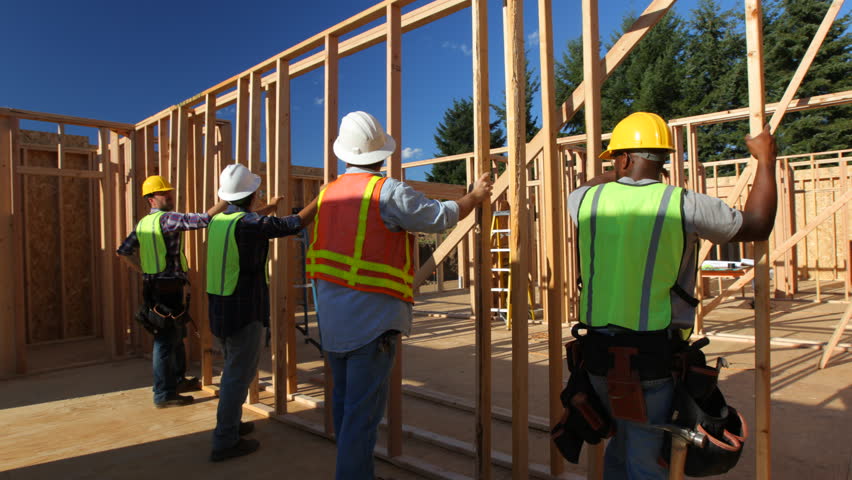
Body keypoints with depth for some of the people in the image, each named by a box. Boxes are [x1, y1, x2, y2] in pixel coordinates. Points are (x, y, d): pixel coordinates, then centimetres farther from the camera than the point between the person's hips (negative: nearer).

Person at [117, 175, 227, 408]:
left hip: (152, 285, 9)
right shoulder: (167, 219, -15)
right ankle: (164, 394, 9)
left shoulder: (142, 223, 12)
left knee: (177, 334, 22)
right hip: (168, 287, -9)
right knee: (166, 340, -1)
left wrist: (144, 270, 17)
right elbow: (204, 219, -24)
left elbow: (123, 251, 14)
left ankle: (178, 380, 36)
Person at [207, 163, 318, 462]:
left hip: (219, 310, 9)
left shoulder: (218, 220, 5)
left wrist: (270, 207, 42)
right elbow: (297, 223, -14)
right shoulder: (250, 223, -18)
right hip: (244, 312, -8)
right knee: (239, 376, 3)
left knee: (233, 370, 23)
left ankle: (230, 425, 36)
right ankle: (225, 442, 11)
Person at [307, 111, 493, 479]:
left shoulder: (328, 193, 6)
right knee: (363, 412, 0)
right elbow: (439, 217, -7)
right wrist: (475, 197, 11)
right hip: (371, 318, -7)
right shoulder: (388, 191, -14)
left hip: (331, 317, 8)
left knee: (344, 403, 21)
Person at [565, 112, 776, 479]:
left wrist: (619, 173, 38)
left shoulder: (587, 201, -1)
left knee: (623, 442, 25)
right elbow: (758, 226, 7)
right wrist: (765, 160, 18)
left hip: (599, 353, 4)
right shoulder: (684, 205, -9)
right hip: (655, 357, -3)